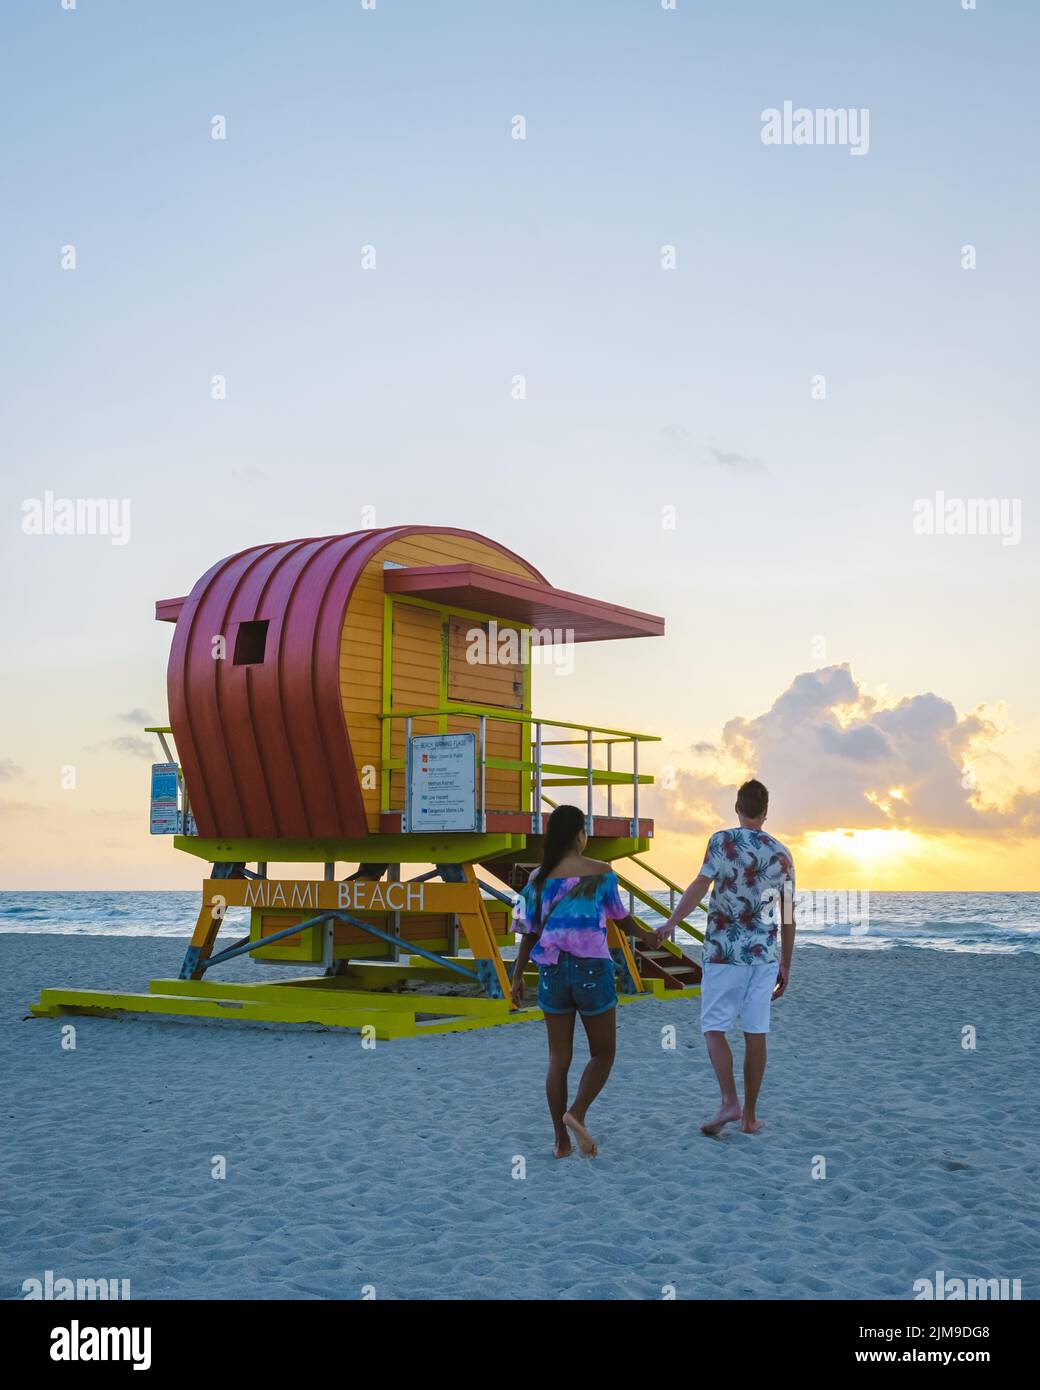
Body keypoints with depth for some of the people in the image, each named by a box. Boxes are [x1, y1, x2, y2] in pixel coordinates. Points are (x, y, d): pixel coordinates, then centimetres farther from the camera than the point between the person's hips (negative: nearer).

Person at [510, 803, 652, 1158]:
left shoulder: (539, 877, 1)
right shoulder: (600, 872, -5)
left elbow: (530, 931, 1)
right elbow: (620, 916, 7)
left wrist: (517, 976, 10)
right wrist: (647, 934, 26)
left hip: (553, 972, 3)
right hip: (592, 969, -3)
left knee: (558, 1058, 11)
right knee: (603, 1053, 12)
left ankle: (562, 1140, 12)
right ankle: (577, 1113, -11)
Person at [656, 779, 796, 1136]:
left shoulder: (724, 840, -4)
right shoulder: (781, 854, 8)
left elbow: (700, 885, -18)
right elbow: (788, 917, 10)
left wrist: (672, 922, -15)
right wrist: (785, 966, 17)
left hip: (725, 951, -4)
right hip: (765, 954, 4)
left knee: (714, 1027, 3)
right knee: (755, 1033, 7)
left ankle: (730, 1102, -13)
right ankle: (750, 1116, 12)